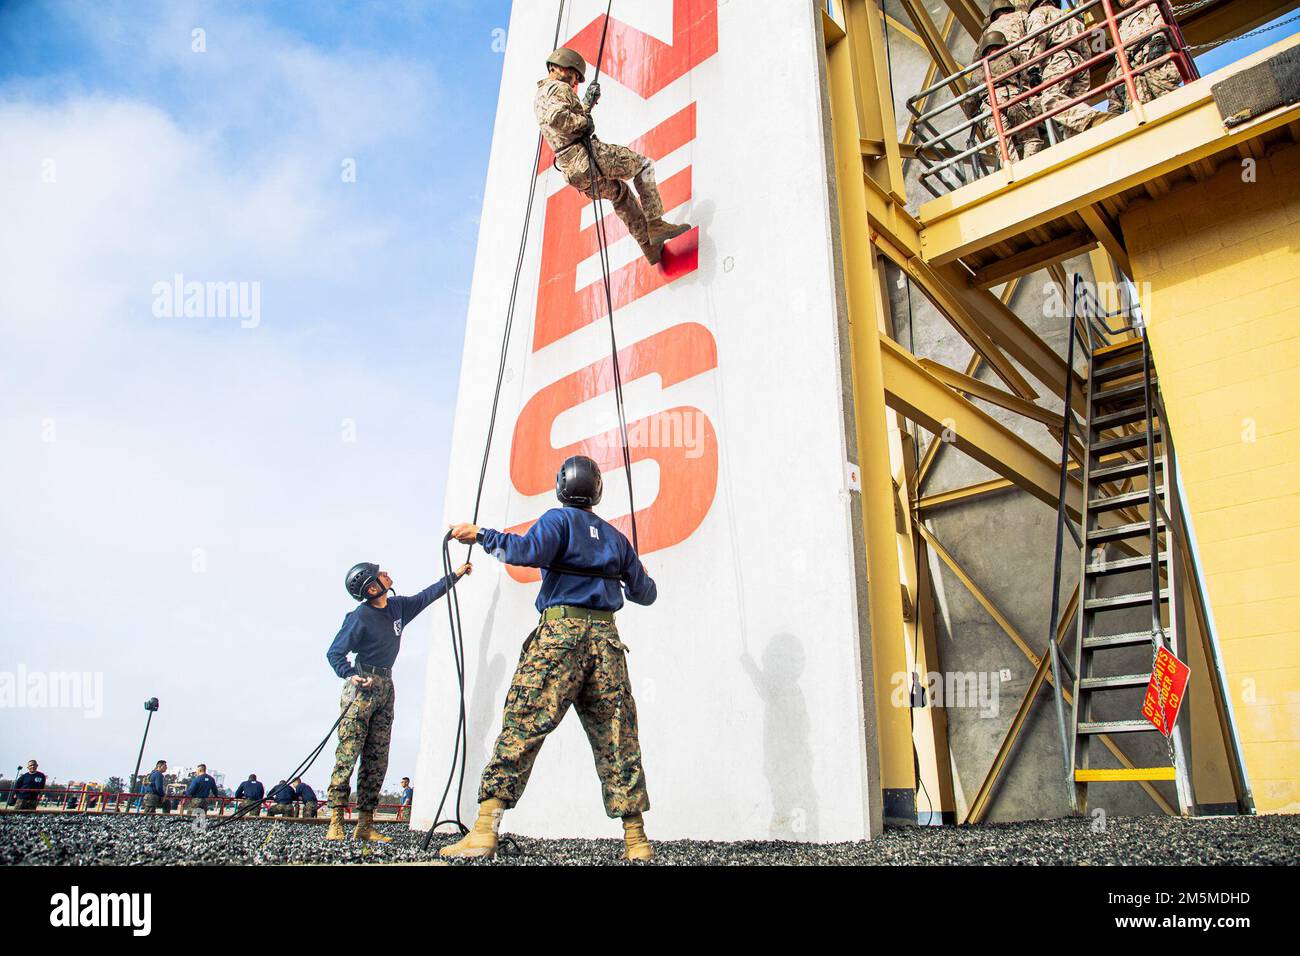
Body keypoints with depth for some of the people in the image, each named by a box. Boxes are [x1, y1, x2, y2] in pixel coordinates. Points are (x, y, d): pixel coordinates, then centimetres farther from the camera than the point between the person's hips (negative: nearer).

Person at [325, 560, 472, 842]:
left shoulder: (397, 606, 8)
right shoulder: (360, 618, -12)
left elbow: (426, 596, 23)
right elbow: (334, 653, -9)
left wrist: (454, 576, 26)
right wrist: (350, 675, -25)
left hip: (385, 688, 7)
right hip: (362, 686, -7)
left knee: (377, 760, 4)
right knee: (347, 755, -9)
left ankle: (365, 825, 7)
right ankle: (336, 821, -4)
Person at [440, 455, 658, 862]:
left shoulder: (559, 519, 5)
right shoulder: (615, 536, 21)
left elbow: (529, 551, -16)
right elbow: (645, 593, 26)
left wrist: (482, 535, -3)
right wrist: (631, 579, 49)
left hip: (560, 631, -4)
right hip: (606, 637, 5)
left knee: (521, 727, -6)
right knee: (617, 740, 6)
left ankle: (485, 829, -11)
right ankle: (636, 840, 8)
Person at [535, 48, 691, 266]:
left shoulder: (538, 97, 23)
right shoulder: (559, 88, -6)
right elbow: (558, 117, -27)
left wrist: (587, 102, 29)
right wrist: (585, 122, -12)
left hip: (572, 172, 9)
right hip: (587, 157, -9)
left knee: (620, 193, 28)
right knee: (643, 165, 6)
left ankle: (650, 247, 27)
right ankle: (655, 224, -5)